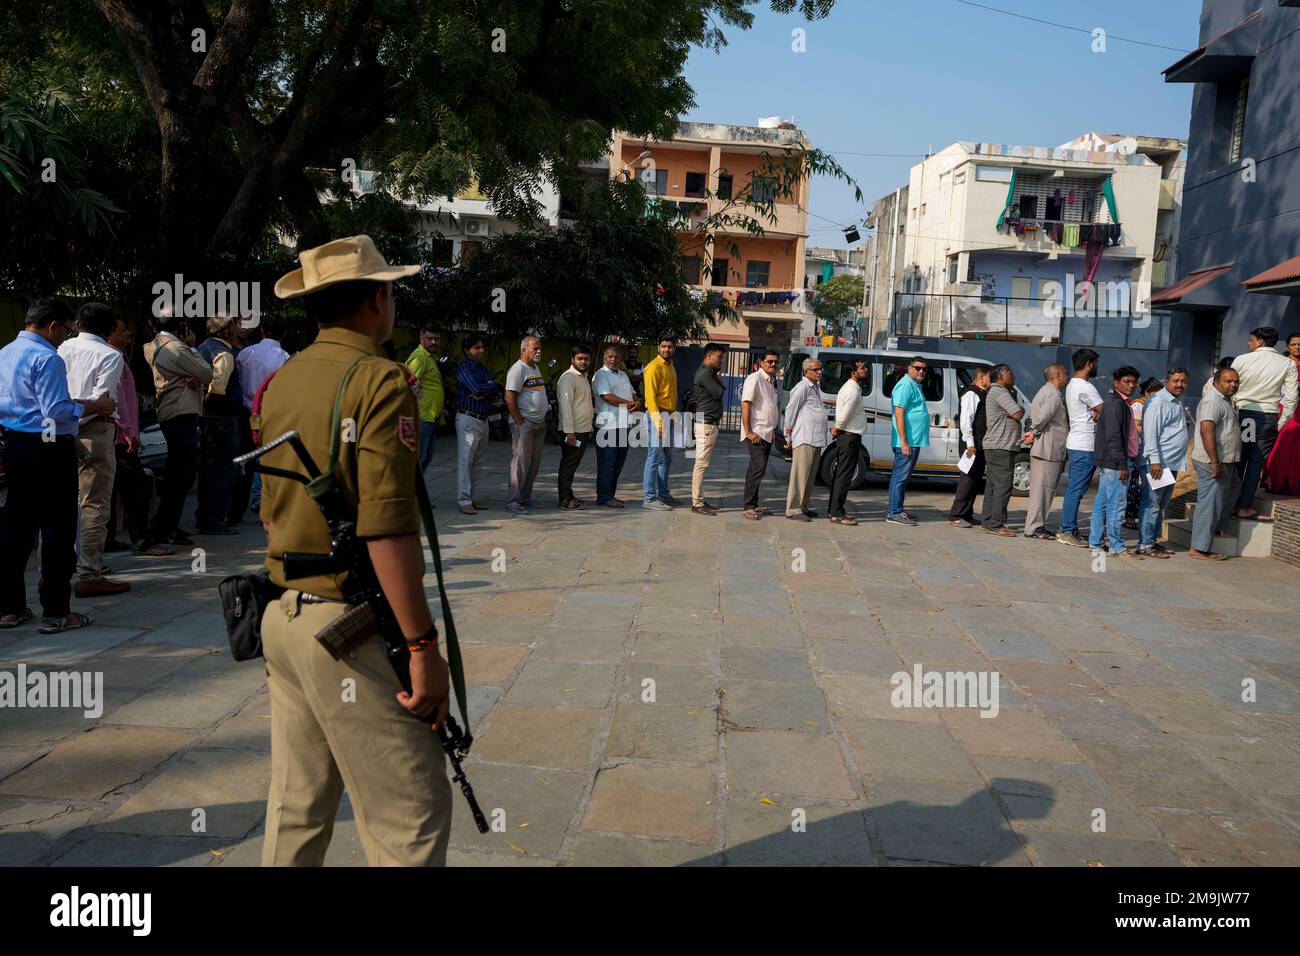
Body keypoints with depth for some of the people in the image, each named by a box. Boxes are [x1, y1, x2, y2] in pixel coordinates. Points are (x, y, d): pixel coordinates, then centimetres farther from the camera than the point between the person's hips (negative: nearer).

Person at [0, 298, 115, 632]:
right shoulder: (46, 358, -15)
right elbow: (56, 411, -20)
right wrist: (93, 407, -8)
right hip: (48, 449, -9)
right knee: (58, 529, -2)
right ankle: (55, 612, 1)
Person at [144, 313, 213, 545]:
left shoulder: (156, 346, 16)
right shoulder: (176, 348, -14)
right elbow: (207, 374, -10)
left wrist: (194, 378, -11)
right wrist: (192, 347, -1)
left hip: (167, 414, 10)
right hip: (182, 415, -10)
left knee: (176, 472, 17)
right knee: (183, 473, -7)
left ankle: (166, 524, 23)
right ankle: (164, 528, -5)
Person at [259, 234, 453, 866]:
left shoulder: (281, 382, 11)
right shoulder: (378, 380, -14)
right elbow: (388, 528, -21)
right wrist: (423, 646, -18)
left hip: (283, 617, 9)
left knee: (296, 807, 19)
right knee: (412, 816, 1)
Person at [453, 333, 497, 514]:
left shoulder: (483, 368, 16)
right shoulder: (463, 367, -6)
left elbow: (494, 391, 6)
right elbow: (476, 388, -19)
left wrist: (484, 394, -14)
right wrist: (495, 384, -3)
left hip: (483, 419, 8)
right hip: (468, 418, -8)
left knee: (477, 461, 9)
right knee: (465, 460, -7)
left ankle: (471, 497, 15)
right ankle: (464, 501, -6)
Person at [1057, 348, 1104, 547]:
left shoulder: (1072, 385, 16)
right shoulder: (1085, 387, -16)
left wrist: (1095, 414, -4)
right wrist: (1098, 415, 5)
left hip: (1076, 444, 10)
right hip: (1085, 447, -10)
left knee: (1074, 488, 13)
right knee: (1076, 490, -7)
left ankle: (1067, 529, 18)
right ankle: (1068, 531, -5)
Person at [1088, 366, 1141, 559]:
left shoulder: (1121, 403, 18)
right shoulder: (1115, 403, -14)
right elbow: (1113, 436, -20)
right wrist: (1122, 464, -21)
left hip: (1109, 462, 11)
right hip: (1115, 462, -11)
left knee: (1102, 503, 13)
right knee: (1116, 505, -7)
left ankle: (1095, 541, 19)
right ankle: (1117, 547, -4)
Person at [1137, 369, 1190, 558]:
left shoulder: (1178, 402, 19)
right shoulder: (1157, 402, -11)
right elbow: (1150, 433, -18)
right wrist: (1154, 460, -22)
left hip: (1171, 463, 10)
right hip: (1157, 462, -10)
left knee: (1161, 506, 13)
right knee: (1152, 505, -8)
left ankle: (1153, 541, 20)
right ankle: (1145, 545, -4)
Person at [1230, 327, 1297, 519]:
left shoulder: (1242, 360, -3)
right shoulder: (1287, 364, 1)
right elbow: (1291, 397, -3)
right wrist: (1281, 422, 6)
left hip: (1242, 413, 0)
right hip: (1268, 417, 0)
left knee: (1237, 460, 10)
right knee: (1256, 462, 6)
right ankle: (1245, 507, 9)